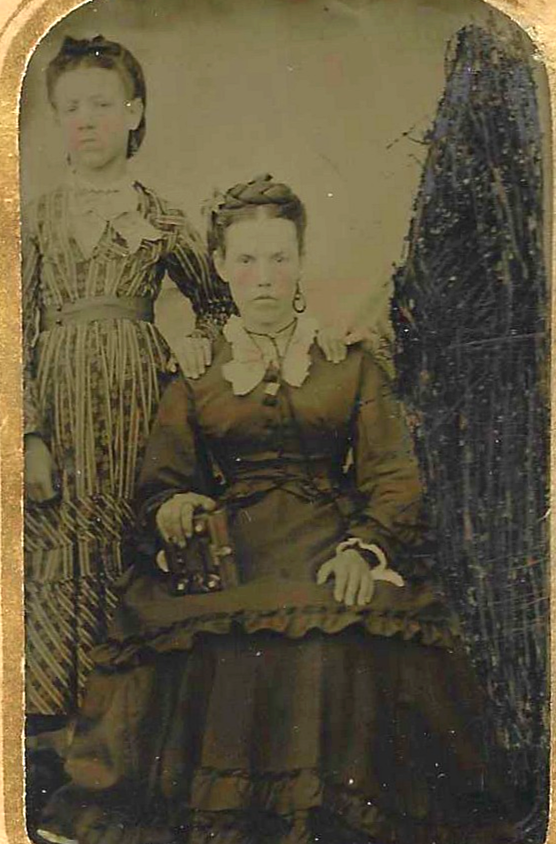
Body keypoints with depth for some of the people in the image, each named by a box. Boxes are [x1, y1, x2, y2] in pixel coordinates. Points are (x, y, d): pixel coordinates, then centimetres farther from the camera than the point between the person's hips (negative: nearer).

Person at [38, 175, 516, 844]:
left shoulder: (348, 357, 13)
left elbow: (394, 475, 5)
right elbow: (161, 482, 12)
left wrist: (363, 546, -14)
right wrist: (174, 509, -12)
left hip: (333, 541, 0)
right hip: (231, 548, 1)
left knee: (349, 637, -32)